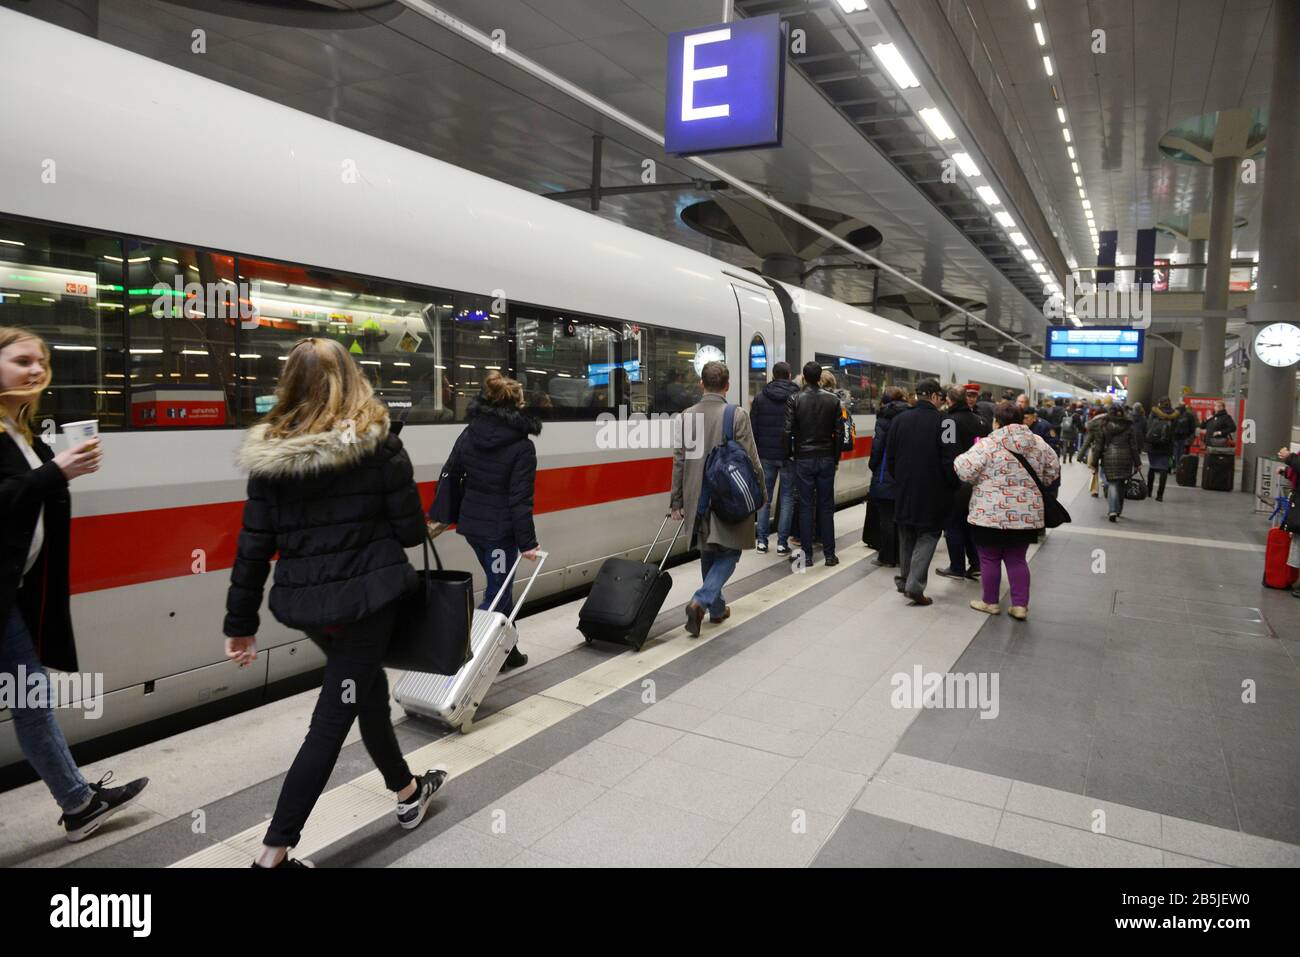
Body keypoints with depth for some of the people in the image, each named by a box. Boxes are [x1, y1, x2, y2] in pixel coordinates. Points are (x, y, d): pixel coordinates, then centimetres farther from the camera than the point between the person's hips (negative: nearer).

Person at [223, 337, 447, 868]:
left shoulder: (268, 453, -2)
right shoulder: (378, 445, -11)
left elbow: (254, 547, -1)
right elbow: (411, 531, -8)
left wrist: (240, 622, 8)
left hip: (304, 603, 5)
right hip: (365, 597, -5)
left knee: (368, 690, 24)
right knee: (332, 719, 4)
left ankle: (407, 792, 44)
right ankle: (273, 853, 9)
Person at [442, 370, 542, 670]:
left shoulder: (468, 433, 1)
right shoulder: (522, 446, -15)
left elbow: (449, 476, 5)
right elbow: (520, 500, -18)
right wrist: (527, 542, -14)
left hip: (471, 524, 7)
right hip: (500, 530, -7)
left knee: (500, 587, 21)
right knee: (498, 593, 4)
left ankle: (506, 650, 30)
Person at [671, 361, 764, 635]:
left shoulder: (687, 415, 0)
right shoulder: (737, 416, -11)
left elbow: (679, 462, 2)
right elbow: (752, 461, -10)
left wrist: (677, 502, 8)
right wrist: (761, 495, 4)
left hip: (697, 498, 4)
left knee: (709, 554, 19)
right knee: (729, 552, 8)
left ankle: (716, 608, 29)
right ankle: (700, 600, -11)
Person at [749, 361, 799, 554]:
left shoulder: (760, 398, 2)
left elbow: (753, 428, 1)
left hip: (765, 454, 2)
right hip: (789, 455, -2)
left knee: (765, 497, 11)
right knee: (787, 497, 5)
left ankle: (762, 541, 11)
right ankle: (782, 542, 4)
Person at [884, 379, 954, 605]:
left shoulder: (900, 420, 2)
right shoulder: (942, 423, -12)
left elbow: (890, 457, 6)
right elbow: (949, 461, -11)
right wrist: (952, 486, 3)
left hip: (904, 491, 5)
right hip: (932, 492, -4)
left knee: (906, 536, 17)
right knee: (928, 535, 4)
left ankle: (904, 579, 26)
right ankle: (915, 585, -7)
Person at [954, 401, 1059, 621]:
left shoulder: (987, 445, -13)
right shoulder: (1038, 443, 4)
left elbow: (965, 471, -16)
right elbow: (1053, 471, 12)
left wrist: (960, 458, 4)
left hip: (991, 514, -5)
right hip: (1027, 515, 5)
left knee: (989, 558, 10)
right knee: (1017, 559, 15)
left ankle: (990, 602, 21)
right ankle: (1020, 605, 14)